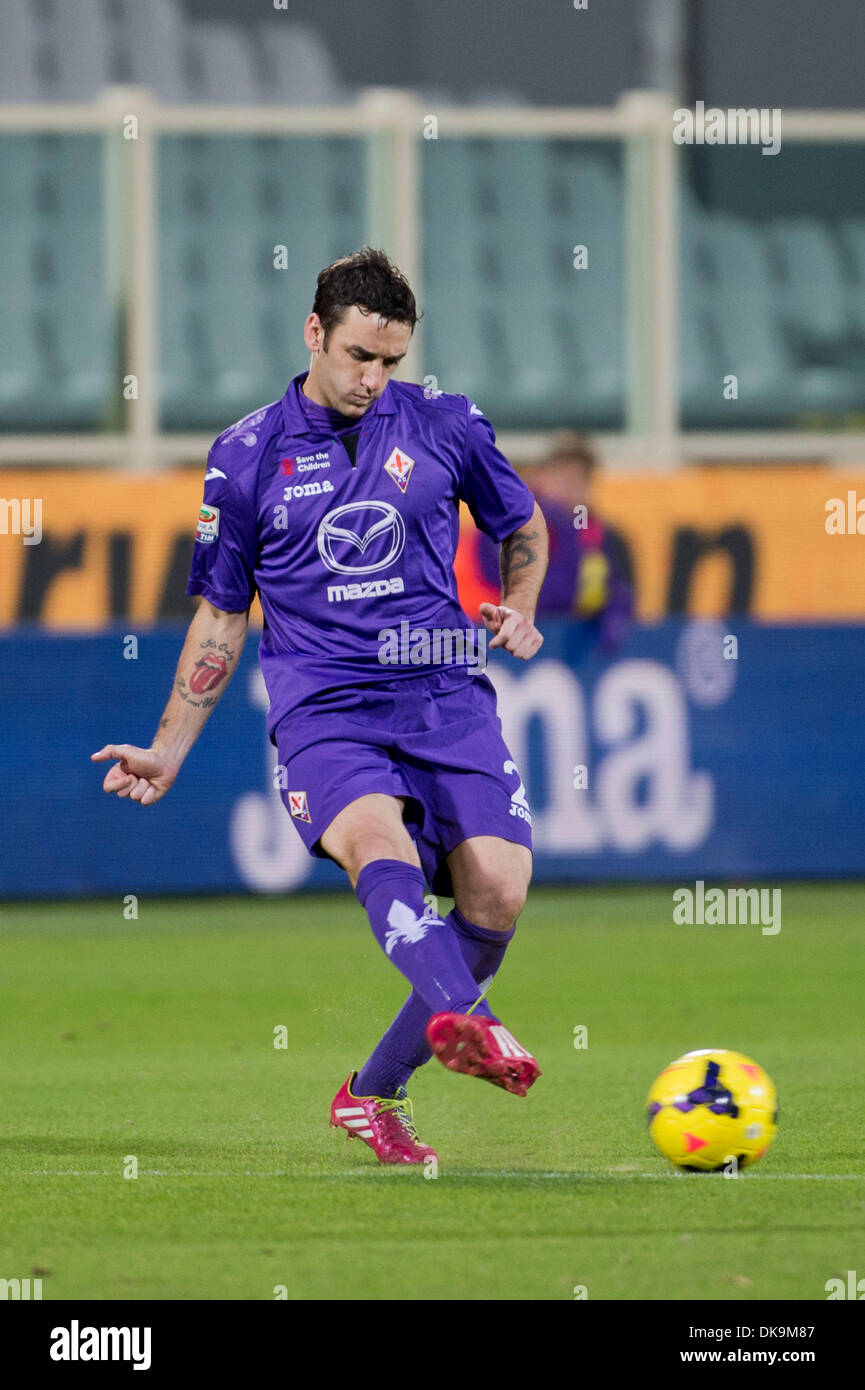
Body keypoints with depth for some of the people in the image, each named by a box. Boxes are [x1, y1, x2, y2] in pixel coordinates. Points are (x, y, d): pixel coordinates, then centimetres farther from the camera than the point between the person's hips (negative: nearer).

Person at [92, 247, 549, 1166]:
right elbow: (222, 614, 16)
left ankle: (374, 1091, 3)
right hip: (322, 708, -2)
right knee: (378, 841, -33)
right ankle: (466, 1021, -62)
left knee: (497, 892, -17)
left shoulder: (446, 426, 8)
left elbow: (523, 525, 26)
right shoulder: (247, 457, 7)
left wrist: (517, 612, 5)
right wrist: (168, 750, 12)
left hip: (447, 699, 2)